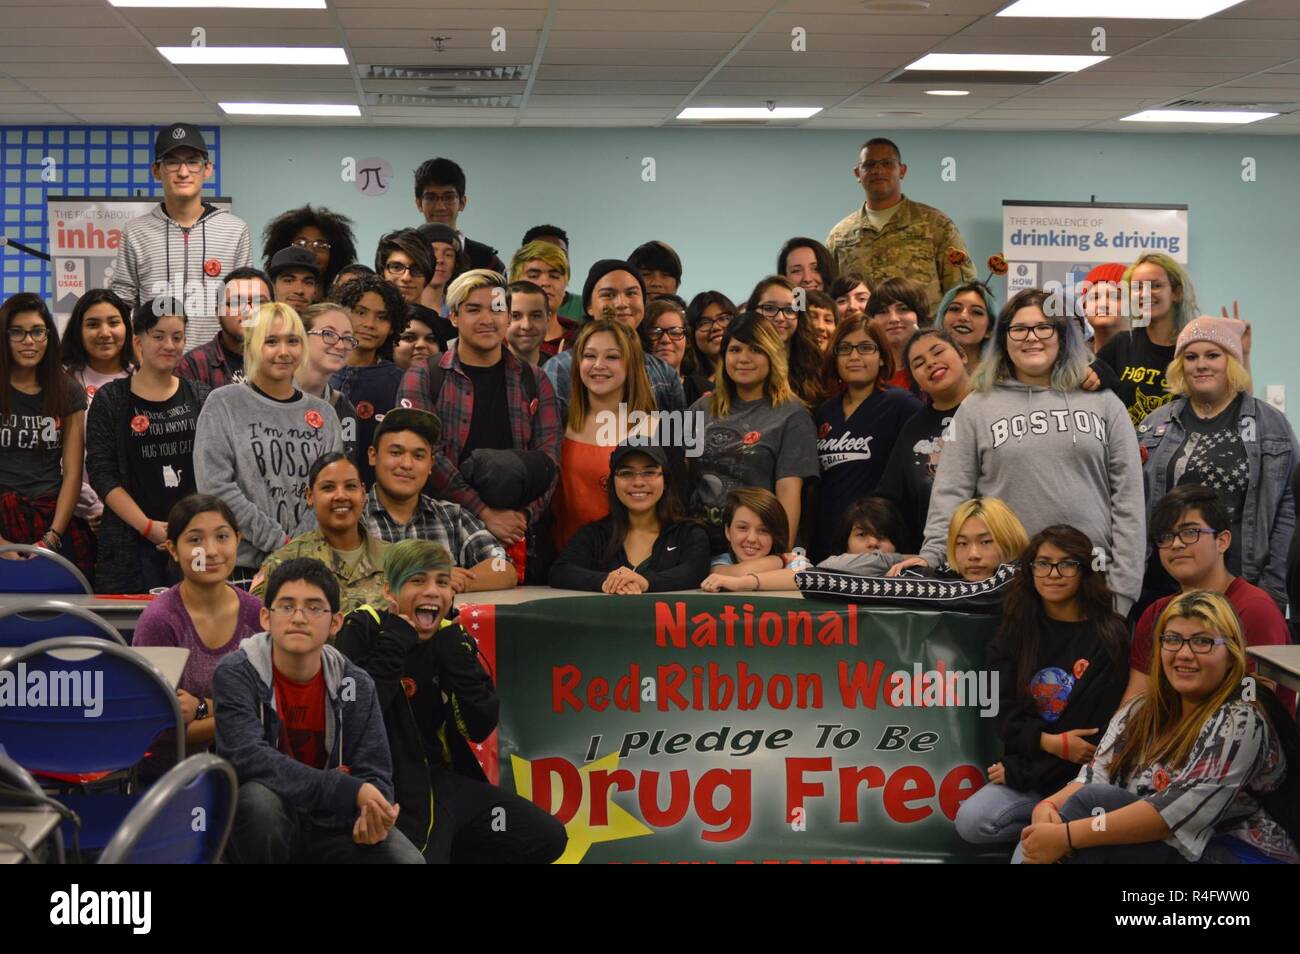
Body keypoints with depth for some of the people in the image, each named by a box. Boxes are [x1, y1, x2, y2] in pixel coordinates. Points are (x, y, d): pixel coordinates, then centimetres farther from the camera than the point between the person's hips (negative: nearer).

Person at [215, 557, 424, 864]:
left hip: (330, 821, 2)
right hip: (256, 825, -2)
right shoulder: (236, 674, -14)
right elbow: (247, 757, -28)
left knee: (408, 860, -21)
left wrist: (373, 815, -29)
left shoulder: (355, 685, -3)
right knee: (259, 799, -35)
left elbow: (374, 773, -3)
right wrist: (349, 790, -34)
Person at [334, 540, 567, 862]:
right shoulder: (362, 629, -11)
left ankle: (435, 851, 13)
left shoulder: (451, 638, 6)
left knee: (548, 838, 9)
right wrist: (394, 644, -23)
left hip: (446, 780, 7)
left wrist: (457, 655, -11)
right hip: (400, 793, -7)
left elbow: (480, 729, -1)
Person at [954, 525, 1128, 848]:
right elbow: (1005, 713, 5)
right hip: (1027, 764, 5)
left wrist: (1019, 773, -9)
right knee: (971, 822, -21)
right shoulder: (1015, 632, 10)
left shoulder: (1109, 636, -5)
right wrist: (1050, 743, -15)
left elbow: (1099, 730, -9)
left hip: (1085, 775, -5)